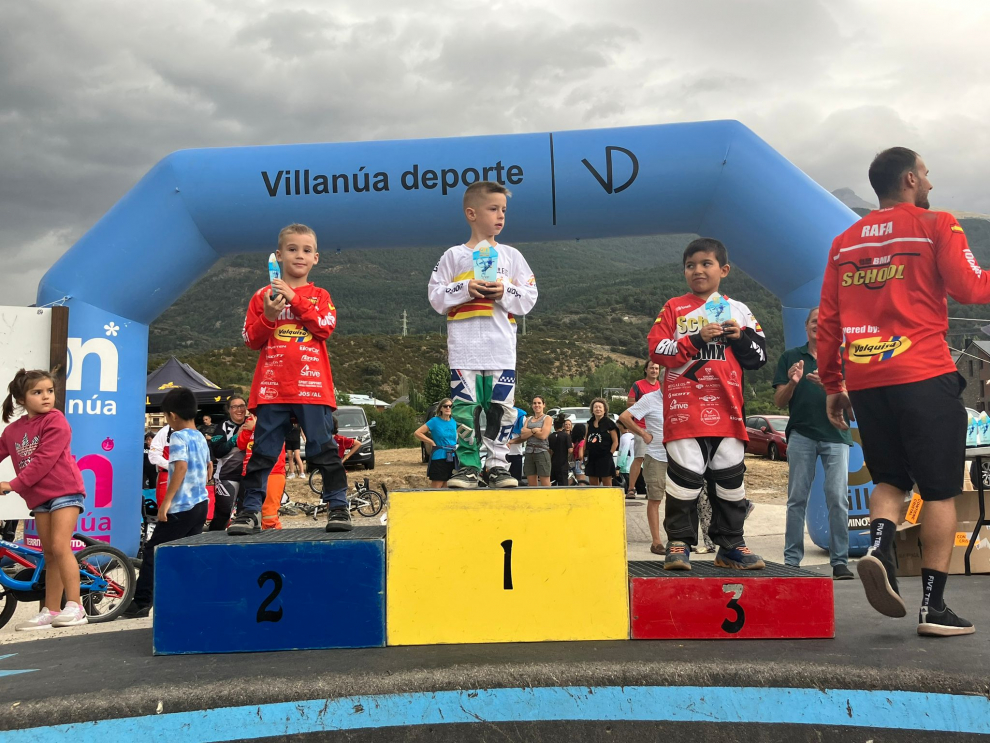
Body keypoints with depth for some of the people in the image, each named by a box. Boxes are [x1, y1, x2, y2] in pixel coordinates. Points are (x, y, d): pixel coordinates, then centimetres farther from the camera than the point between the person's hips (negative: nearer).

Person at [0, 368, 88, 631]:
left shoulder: (55, 421, -11)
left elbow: (44, 460, -19)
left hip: (64, 490, -6)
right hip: (39, 497, 6)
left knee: (60, 547, -15)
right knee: (49, 554, 10)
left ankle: (75, 607, -13)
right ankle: (50, 611, 16)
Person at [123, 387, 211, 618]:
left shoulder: (178, 437, -12)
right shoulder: (200, 438, 13)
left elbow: (181, 466, -26)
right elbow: (209, 467, 25)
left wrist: (166, 501, -25)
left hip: (182, 506, -8)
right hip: (201, 503, 8)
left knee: (153, 551, 1)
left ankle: (141, 603, 3)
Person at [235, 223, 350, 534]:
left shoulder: (319, 296, 12)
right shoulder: (263, 296, 11)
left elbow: (325, 327, -8)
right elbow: (251, 340, 5)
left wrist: (294, 299, -11)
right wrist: (268, 316, -12)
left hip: (312, 386, 0)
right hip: (273, 388, 1)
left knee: (324, 448, 0)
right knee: (263, 451, 4)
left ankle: (338, 506, 6)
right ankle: (250, 510, 10)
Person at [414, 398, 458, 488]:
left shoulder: (453, 422, 10)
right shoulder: (435, 421, -6)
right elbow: (417, 433, -9)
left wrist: (456, 445, 11)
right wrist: (432, 442, -9)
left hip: (452, 459, 6)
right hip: (439, 458, -6)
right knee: (436, 488, -5)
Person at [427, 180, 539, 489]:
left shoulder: (511, 255, 13)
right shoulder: (453, 256, 9)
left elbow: (529, 298, 8)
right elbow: (436, 297, 3)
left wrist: (505, 292, -9)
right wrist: (466, 289, -10)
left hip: (501, 350, 1)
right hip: (464, 348, -1)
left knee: (501, 408, 0)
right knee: (465, 409, -2)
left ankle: (497, 464, 10)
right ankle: (468, 466, 6)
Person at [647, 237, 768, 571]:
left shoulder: (738, 311, 14)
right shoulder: (674, 309, 8)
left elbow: (759, 356, 13)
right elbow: (657, 349, -4)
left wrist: (740, 337, -5)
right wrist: (696, 339, -14)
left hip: (726, 408, 3)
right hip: (685, 408, -3)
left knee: (730, 476, 6)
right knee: (684, 475, -4)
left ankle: (731, 544, 16)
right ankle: (679, 543, 5)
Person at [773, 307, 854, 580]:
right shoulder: (790, 357, 11)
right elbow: (779, 401, 7)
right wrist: (792, 382, -13)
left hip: (835, 434, 0)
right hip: (801, 434, 1)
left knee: (838, 499, -3)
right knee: (797, 498, 1)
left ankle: (840, 561, 3)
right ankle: (791, 560, 5)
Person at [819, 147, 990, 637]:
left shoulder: (844, 242, 14)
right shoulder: (935, 226, 0)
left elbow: (827, 321, 11)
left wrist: (832, 384, 16)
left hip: (864, 381, 5)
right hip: (924, 376, -4)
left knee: (890, 479, 18)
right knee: (939, 490, 5)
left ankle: (878, 546, -10)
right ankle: (934, 607, 5)